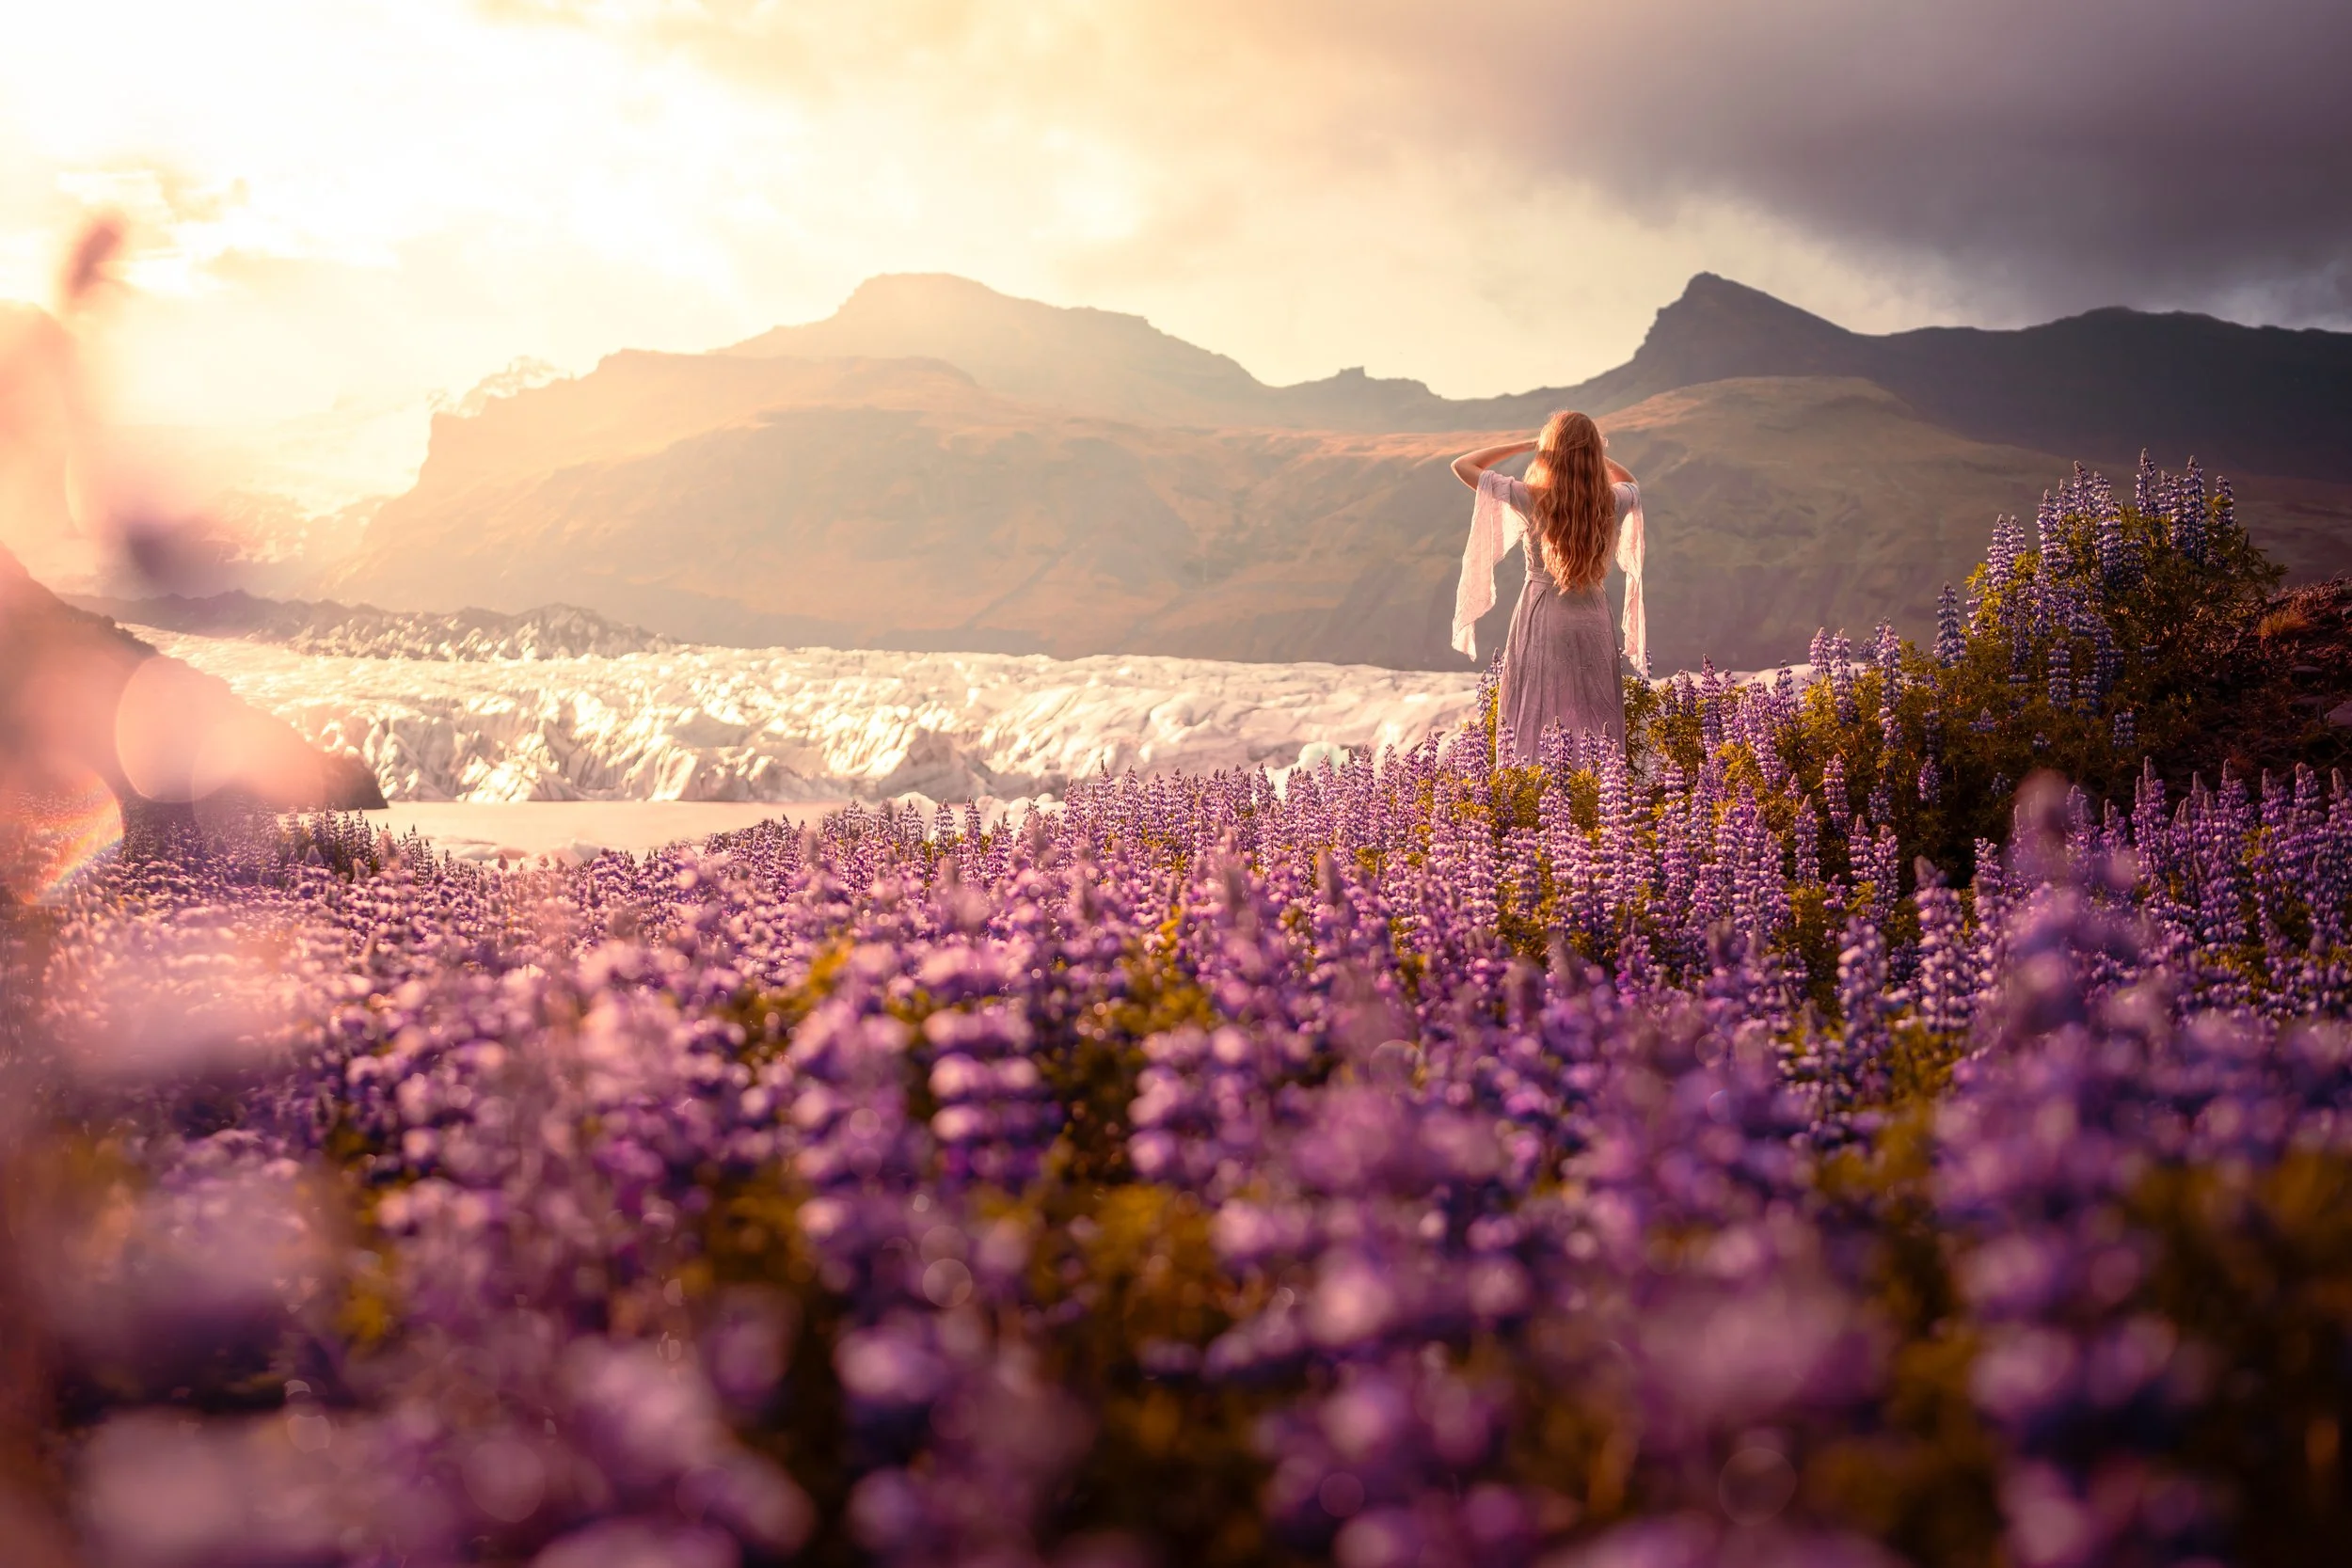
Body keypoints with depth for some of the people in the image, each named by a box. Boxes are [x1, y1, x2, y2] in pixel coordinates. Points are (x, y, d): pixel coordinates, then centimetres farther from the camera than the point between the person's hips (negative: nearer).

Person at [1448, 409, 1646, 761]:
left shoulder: (1530, 499, -12)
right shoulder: (1612, 503, -2)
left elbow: (1462, 465, -2)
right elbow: (1631, 484, 24)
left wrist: (1527, 445, 1)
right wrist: (1592, 454, 11)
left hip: (1541, 621, -3)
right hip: (1592, 623, 3)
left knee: (1535, 727, 3)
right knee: (1596, 733, 8)